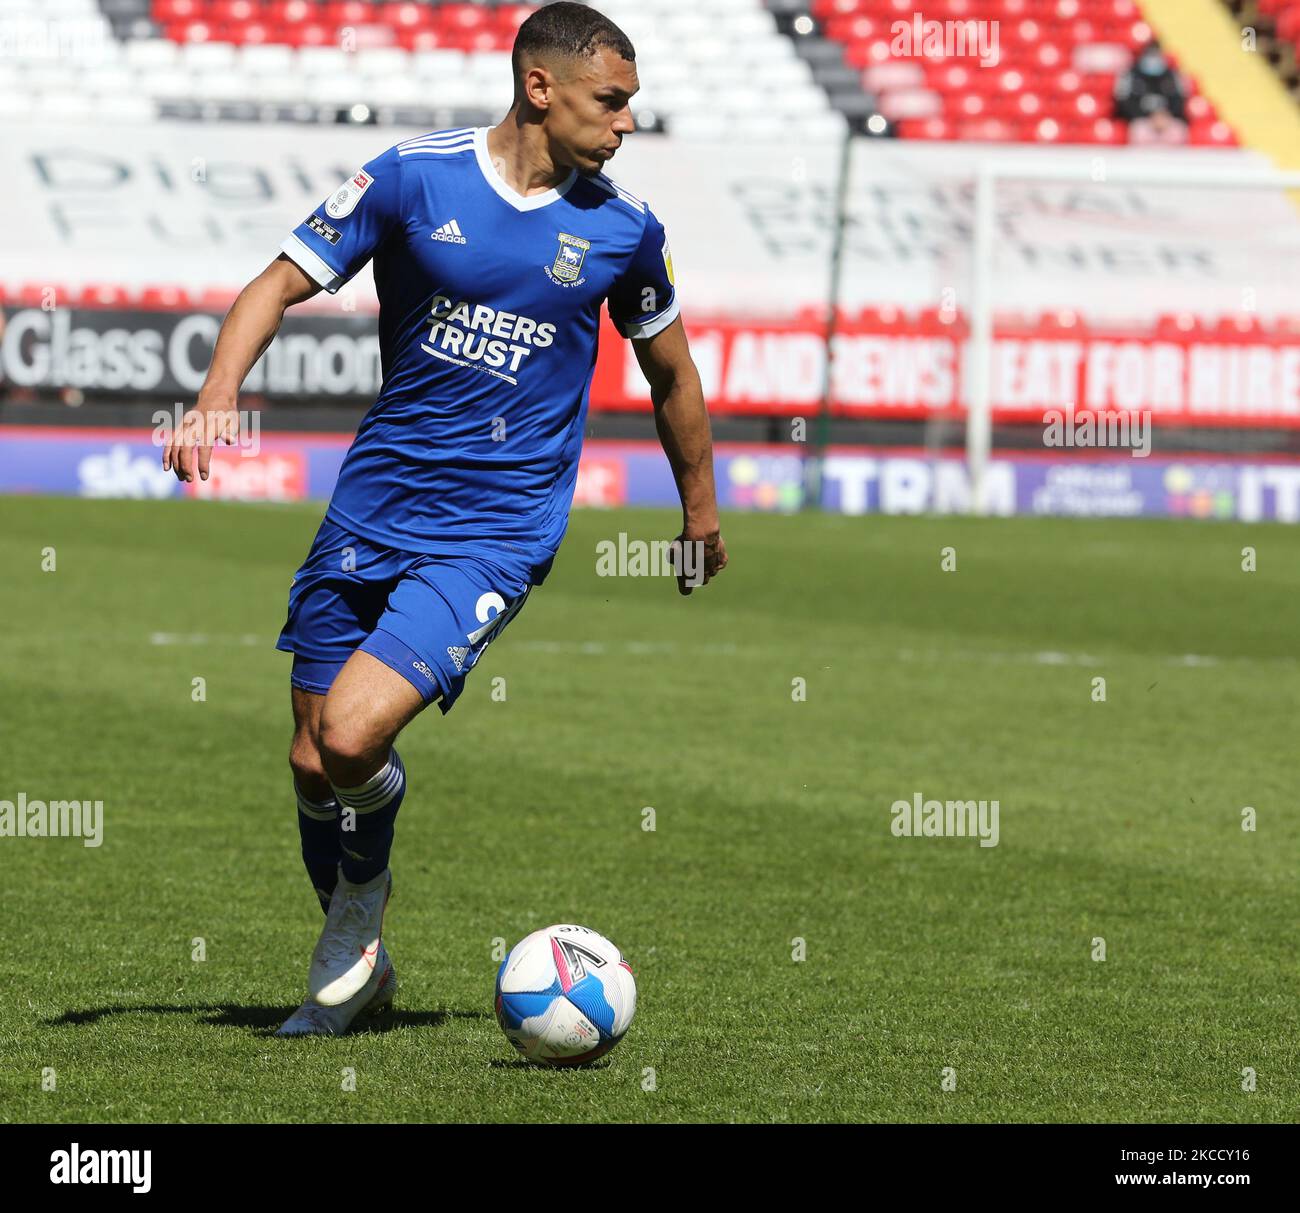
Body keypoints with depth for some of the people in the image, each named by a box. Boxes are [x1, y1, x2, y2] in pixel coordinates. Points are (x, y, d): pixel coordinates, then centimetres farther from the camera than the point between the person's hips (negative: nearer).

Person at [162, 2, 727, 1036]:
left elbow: (671, 373, 16)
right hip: (371, 511, 2)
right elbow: (282, 283, -2)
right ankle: (353, 969, 30)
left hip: (495, 533, -2)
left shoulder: (624, 227, 0)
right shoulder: (415, 176, -4)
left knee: (352, 739, -20)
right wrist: (219, 395, -19)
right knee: (313, 764, 6)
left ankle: (360, 908, 11)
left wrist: (701, 513, 24)